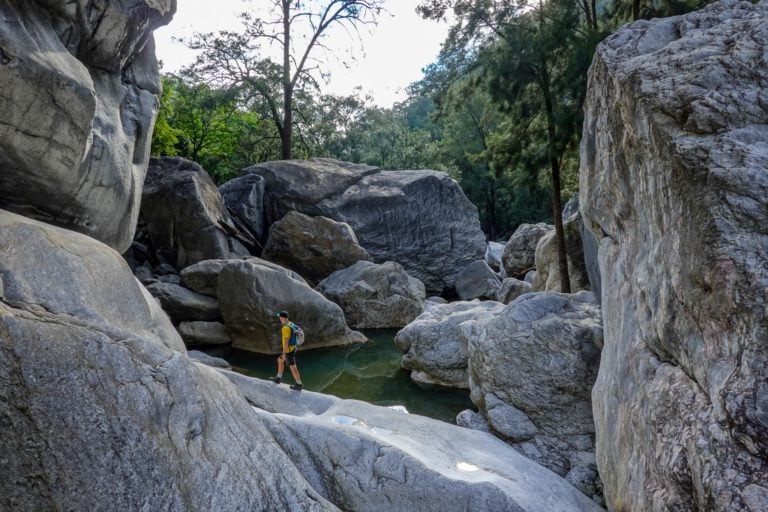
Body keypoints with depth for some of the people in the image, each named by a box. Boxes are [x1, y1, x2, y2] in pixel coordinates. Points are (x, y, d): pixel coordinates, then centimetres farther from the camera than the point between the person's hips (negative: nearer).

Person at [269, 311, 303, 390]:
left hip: (289, 351, -10)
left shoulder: (285, 328, -29)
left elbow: (286, 342, -27)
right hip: (292, 348, 10)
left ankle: (299, 385, 16)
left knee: (292, 368, 4)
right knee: (280, 360, 26)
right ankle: (278, 378, 38)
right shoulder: (290, 324, 3)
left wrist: (284, 354, -20)